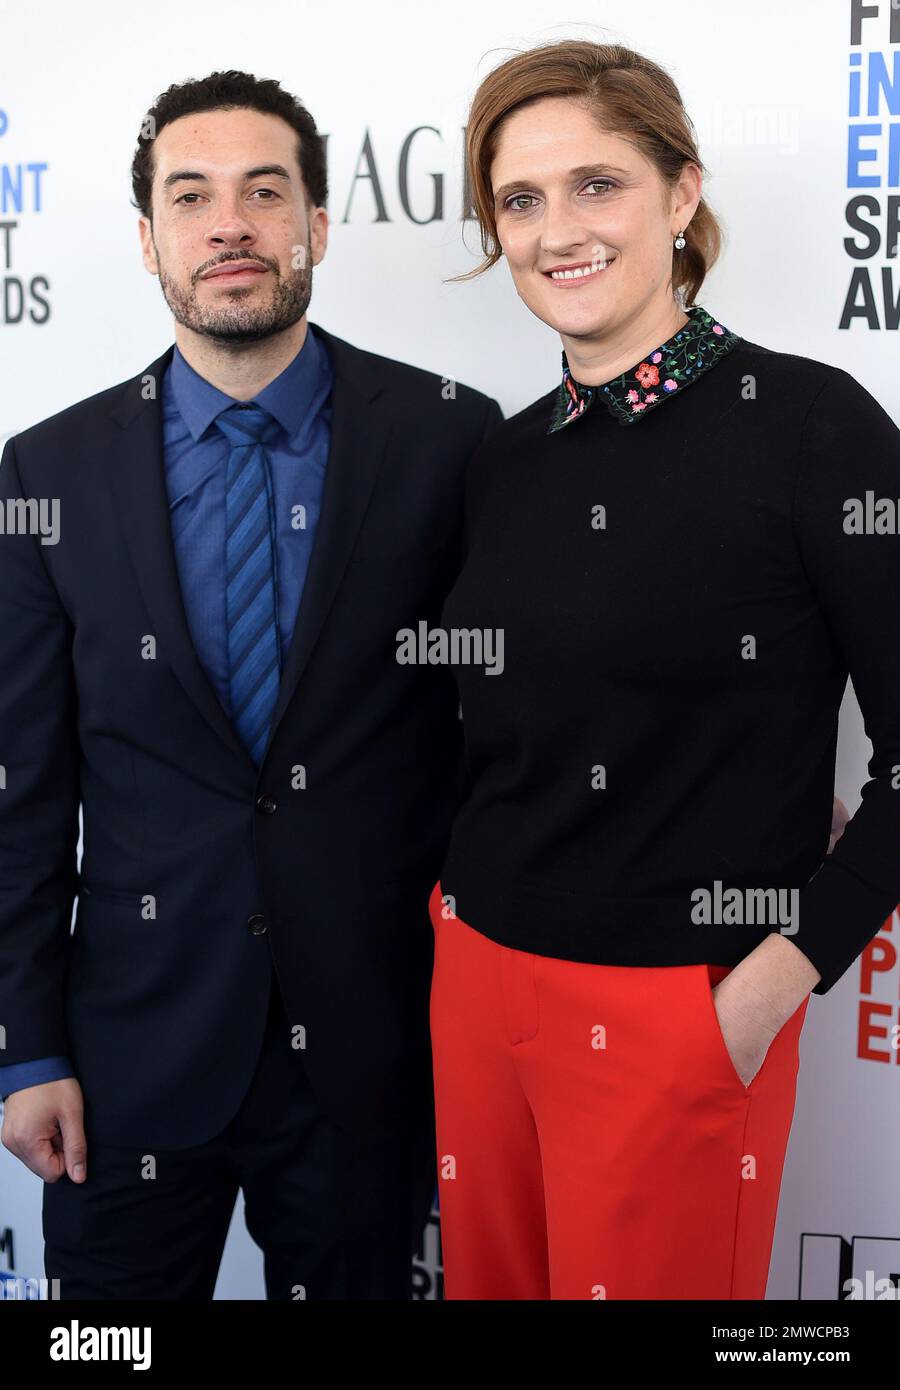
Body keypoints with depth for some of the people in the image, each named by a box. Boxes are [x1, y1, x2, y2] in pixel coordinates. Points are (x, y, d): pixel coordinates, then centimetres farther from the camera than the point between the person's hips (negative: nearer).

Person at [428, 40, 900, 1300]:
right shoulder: (506, 461, 5)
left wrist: (782, 973, -16)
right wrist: (459, 903, 6)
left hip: (681, 1012, -5)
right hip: (479, 978, 6)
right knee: (491, 1276, 21)